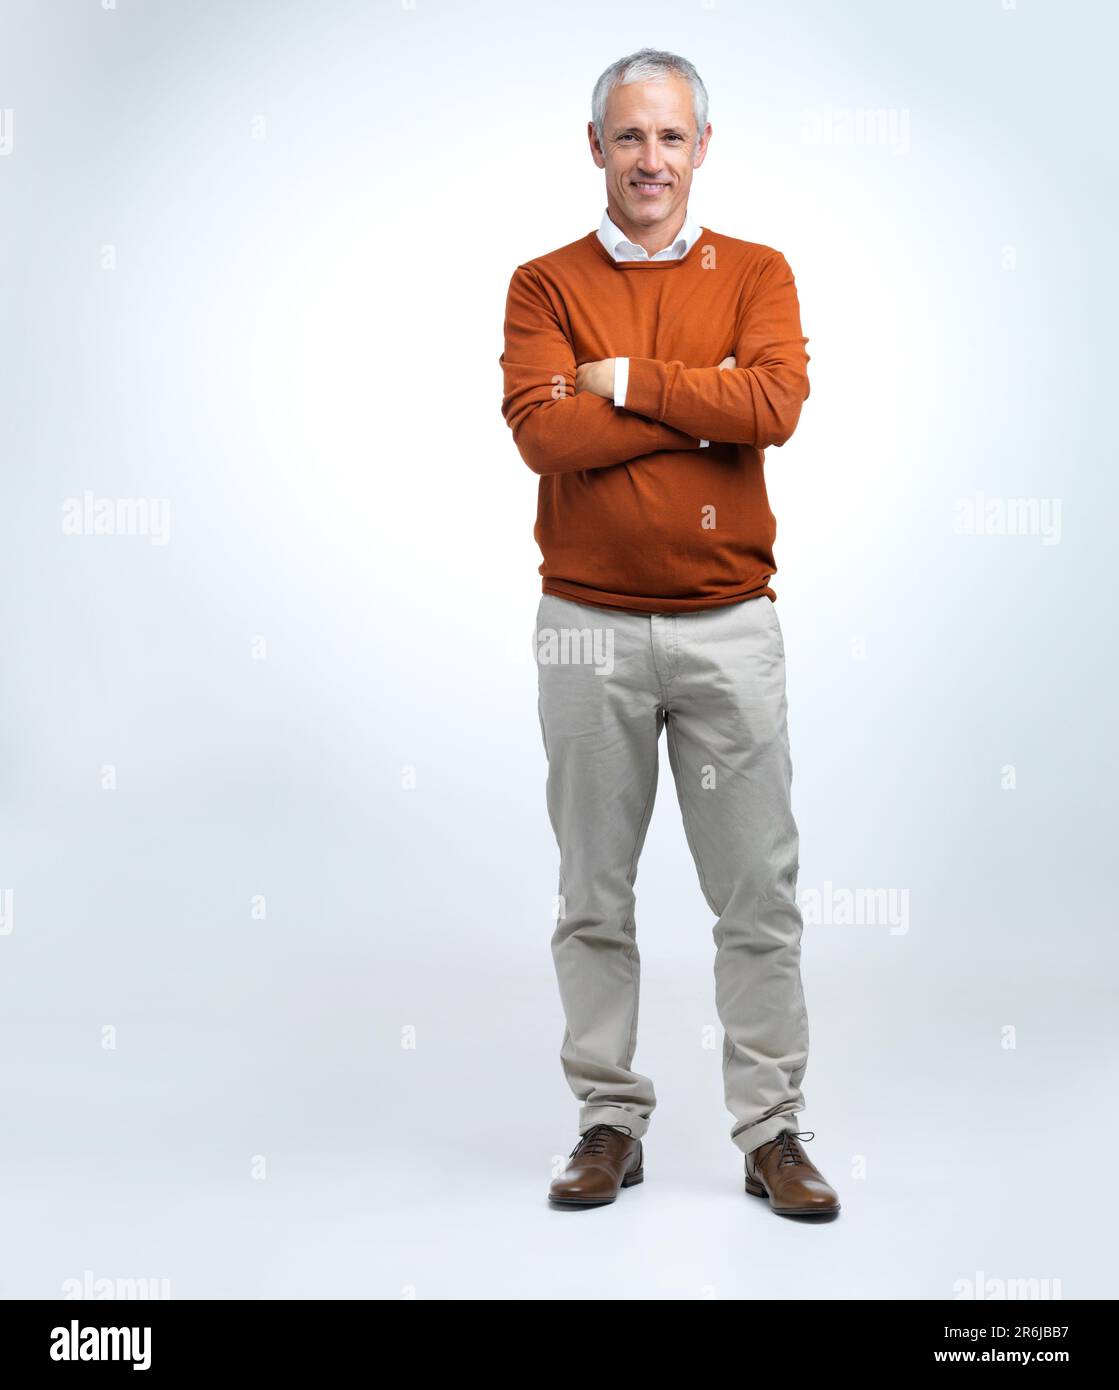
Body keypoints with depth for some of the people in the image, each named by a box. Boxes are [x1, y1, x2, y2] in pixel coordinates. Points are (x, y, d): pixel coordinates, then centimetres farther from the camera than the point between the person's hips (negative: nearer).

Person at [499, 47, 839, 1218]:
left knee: (758, 893, 4)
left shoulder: (755, 275, 6)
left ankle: (771, 1133, 15)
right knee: (593, 897, 7)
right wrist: (705, 403, -12)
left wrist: (628, 381, -11)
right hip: (589, 628, 0)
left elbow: (776, 403, -13)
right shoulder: (545, 285, 5)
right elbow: (542, 429, -13)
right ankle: (609, 1123, 20)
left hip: (728, 626, 0)